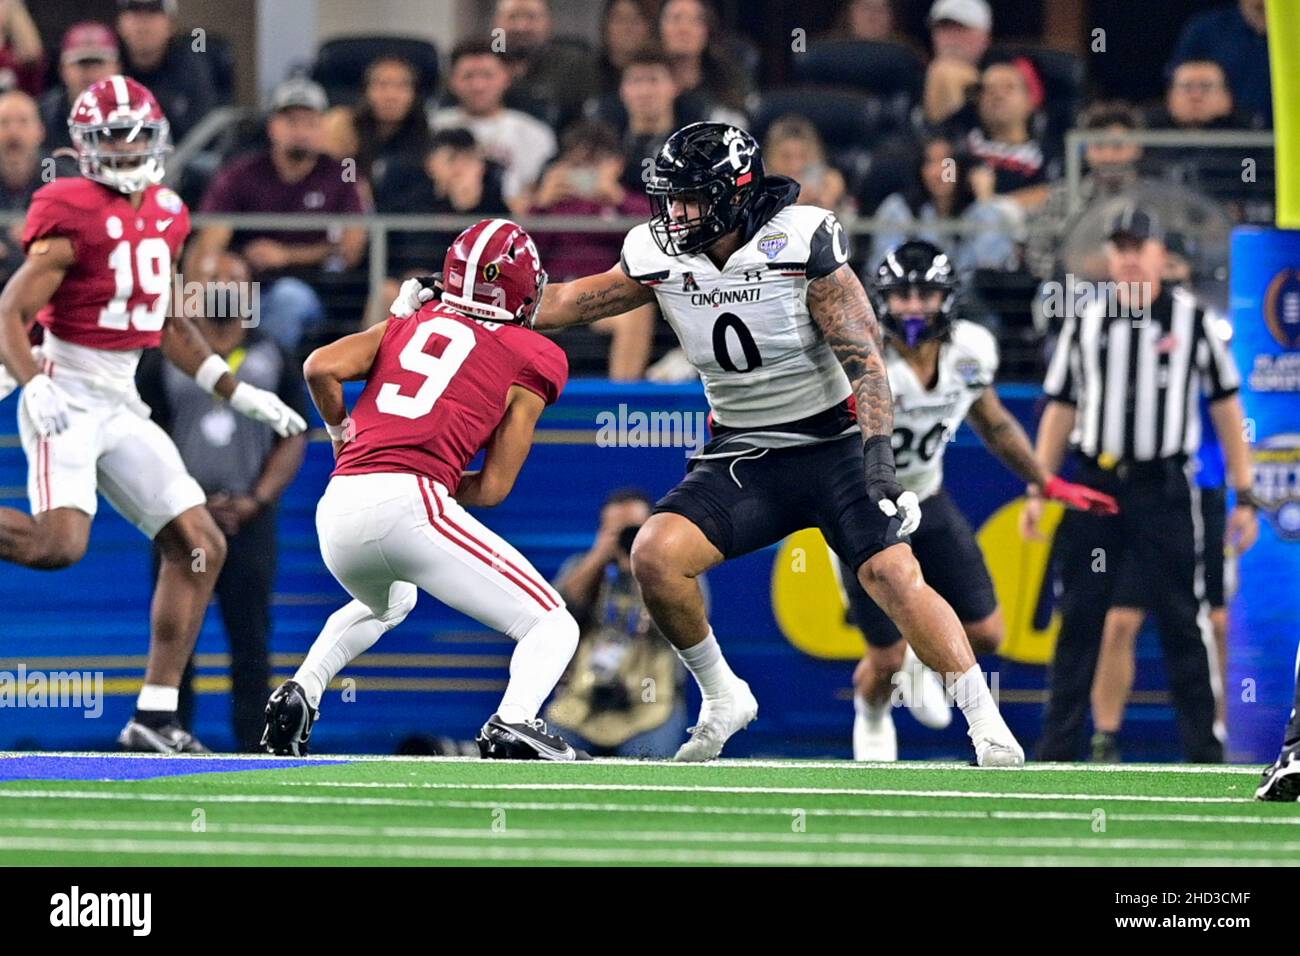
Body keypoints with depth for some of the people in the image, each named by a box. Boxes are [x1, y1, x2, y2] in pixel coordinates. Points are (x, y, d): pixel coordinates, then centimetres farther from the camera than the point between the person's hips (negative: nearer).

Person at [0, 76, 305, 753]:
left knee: (200, 548, 4)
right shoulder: (73, 216, -12)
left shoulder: (164, 215, 12)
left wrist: (241, 394, 21)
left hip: (121, 406, 8)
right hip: (67, 394, -8)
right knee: (61, 542, -28)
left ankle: (155, 715, 6)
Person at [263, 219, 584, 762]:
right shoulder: (531, 359, 11)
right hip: (408, 501, -6)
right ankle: (513, 725, -28)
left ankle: (299, 694, 19)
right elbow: (493, 488, 6)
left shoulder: (412, 325, 22)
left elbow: (321, 368, 8)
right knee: (553, 628, 0)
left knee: (387, 603, 40)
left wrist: (341, 432, 27)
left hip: (337, 508, 6)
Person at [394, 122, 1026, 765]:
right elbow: (579, 301, 12)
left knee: (892, 575, -19)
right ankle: (721, 700, 5)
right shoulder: (659, 256, -2)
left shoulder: (802, 241, -16)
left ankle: (989, 728, -9)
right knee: (655, 556, -16)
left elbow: (863, 358, -17)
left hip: (833, 442, -4)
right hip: (743, 458, 5)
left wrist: (878, 461, -25)